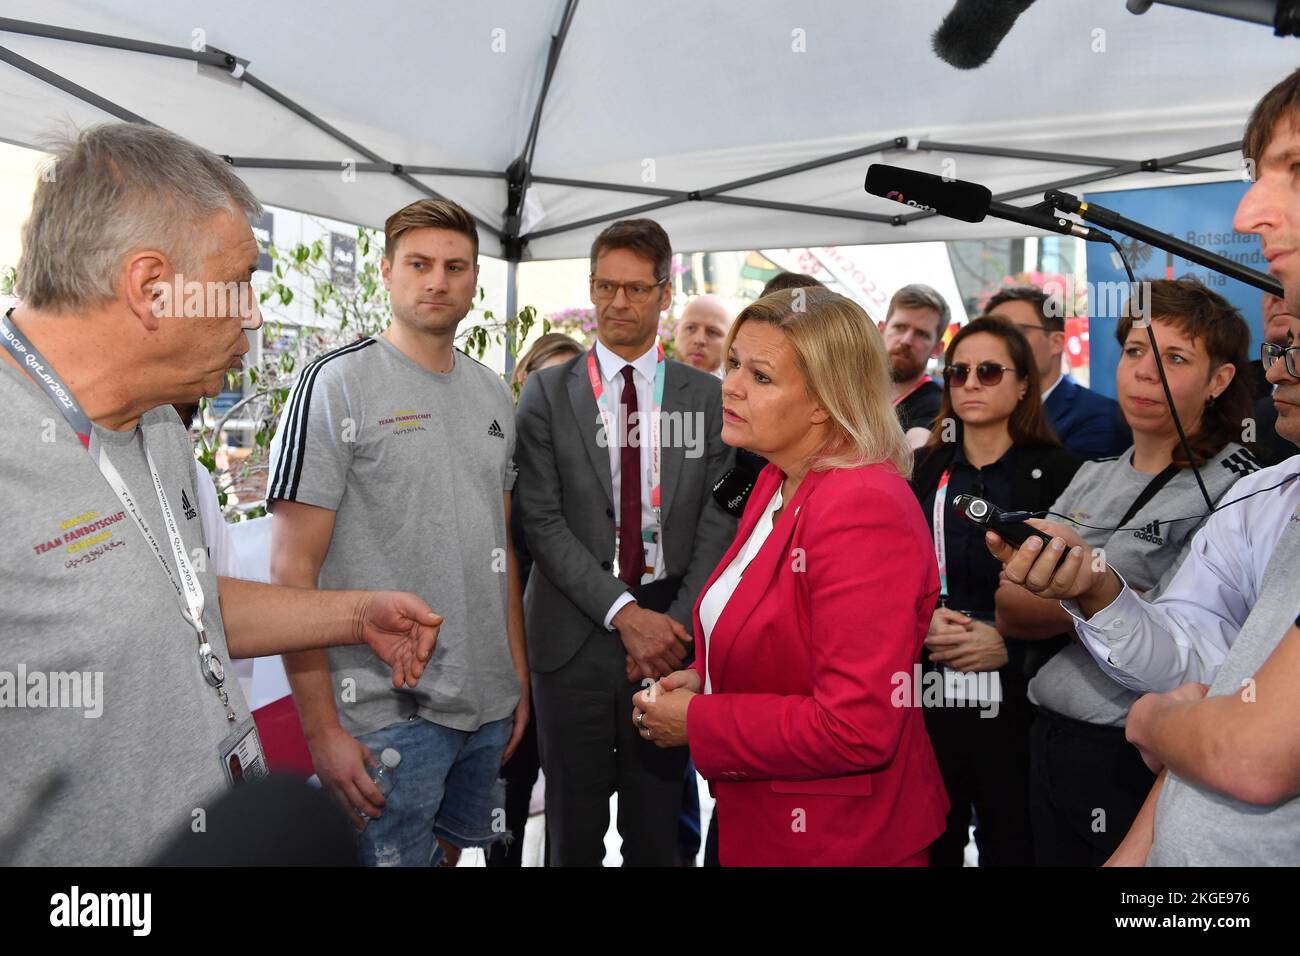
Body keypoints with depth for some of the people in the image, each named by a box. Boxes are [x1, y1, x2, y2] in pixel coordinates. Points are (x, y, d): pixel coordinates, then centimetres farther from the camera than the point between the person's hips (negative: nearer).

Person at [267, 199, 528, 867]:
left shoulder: (493, 393, 8)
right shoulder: (337, 385, -11)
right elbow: (293, 569, -13)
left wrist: (519, 674, 11)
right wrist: (322, 731, -15)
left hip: (489, 703, 6)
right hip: (386, 713, -6)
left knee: (450, 849, 21)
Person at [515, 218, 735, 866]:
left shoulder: (707, 397, 4)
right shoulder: (548, 393, 0)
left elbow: (717, 523, 0)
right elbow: (542, 520, -7)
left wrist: (675, 624, -11)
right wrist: (625, 613, -14)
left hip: (672, 631, 1)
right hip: (576, 633, -1)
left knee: (657, 829, 14)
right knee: (575, 825, 13)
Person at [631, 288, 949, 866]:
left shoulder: (863, 509, -27)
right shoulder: (777, 481, 3)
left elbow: (856, 730, -29)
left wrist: (697, 722, -20)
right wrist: (702, 676, -2)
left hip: (842, 839, -8)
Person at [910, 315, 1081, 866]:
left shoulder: (1059, 473, -2)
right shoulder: (920, 470, 8)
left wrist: (1009, 644, -15)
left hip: (1015, 699, -2)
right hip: (925, 695, 3)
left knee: (1011, 845, 9)